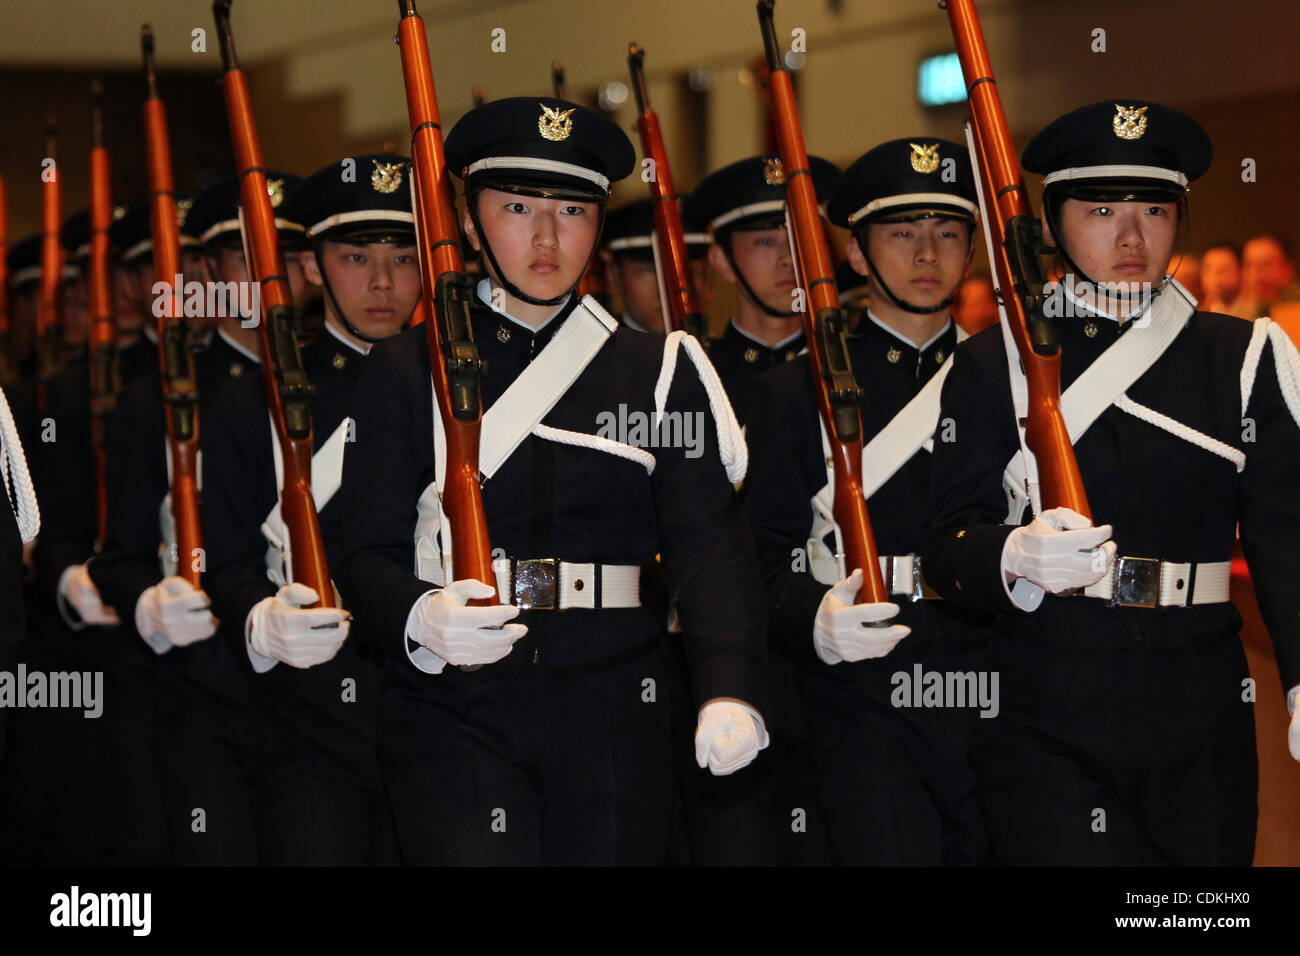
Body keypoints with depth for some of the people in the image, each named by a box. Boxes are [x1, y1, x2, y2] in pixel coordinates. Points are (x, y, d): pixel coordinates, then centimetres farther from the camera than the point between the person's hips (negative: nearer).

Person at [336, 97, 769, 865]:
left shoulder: (657, 369, 8)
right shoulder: (407, 370, 5)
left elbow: (709, 543, -3)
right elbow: (368, 552, 0)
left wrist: (731, 691, -20)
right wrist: (423, 620, -24)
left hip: (613, 716, 2)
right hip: (456, 711, -2)